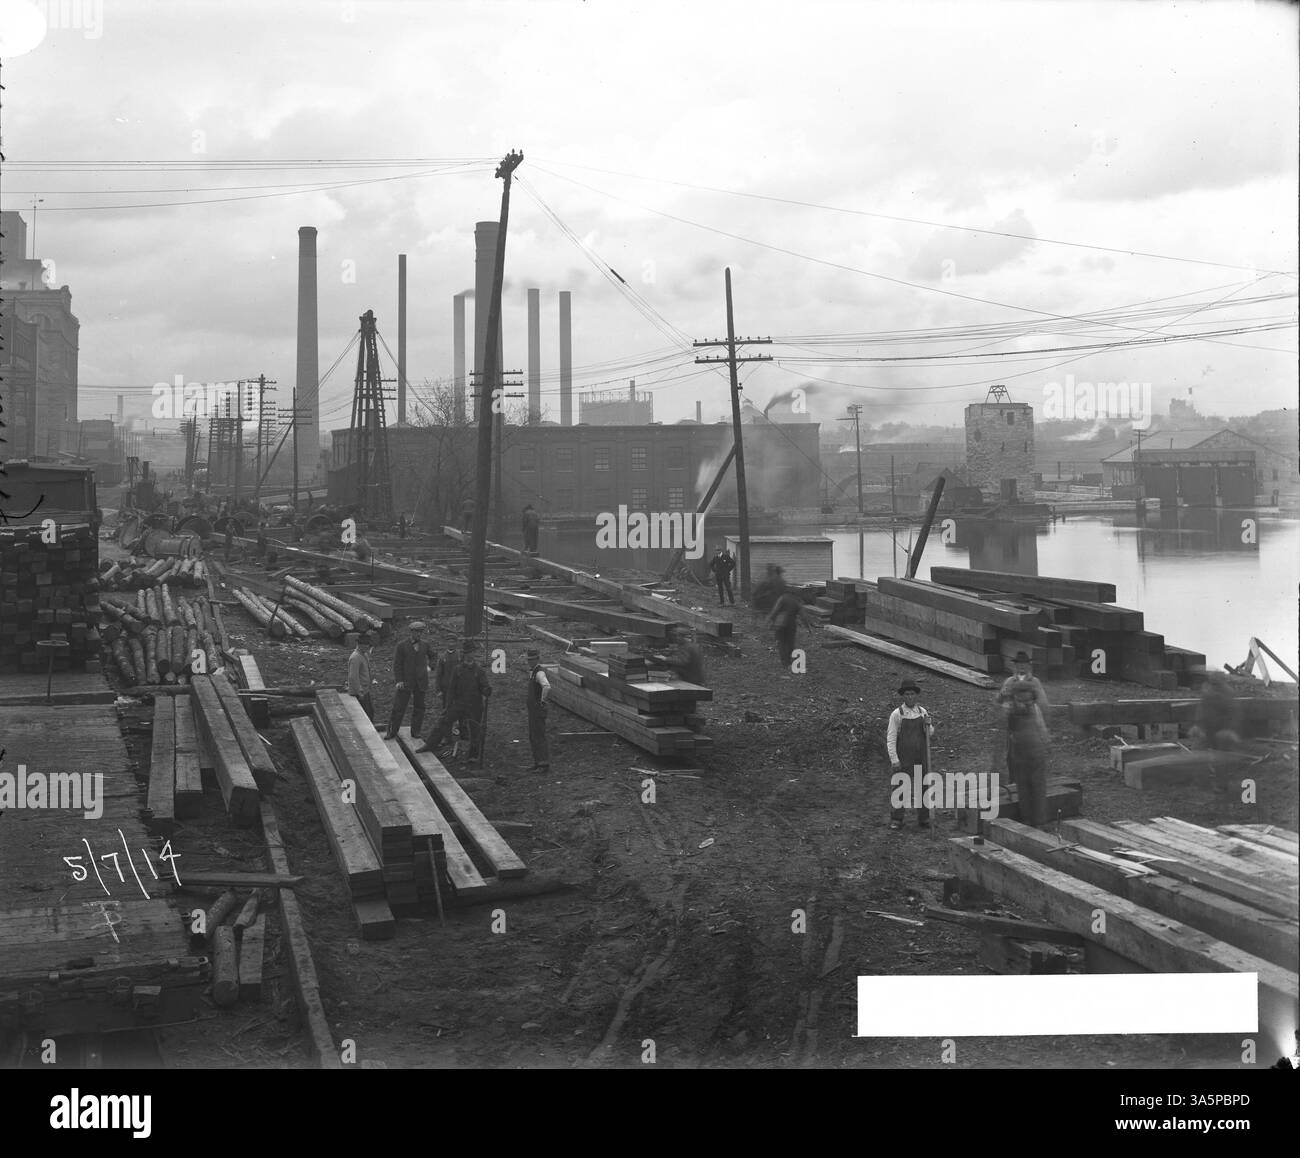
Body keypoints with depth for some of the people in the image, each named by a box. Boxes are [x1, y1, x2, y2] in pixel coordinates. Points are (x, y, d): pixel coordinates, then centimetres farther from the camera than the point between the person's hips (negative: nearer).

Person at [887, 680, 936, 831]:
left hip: (921, 756, 4)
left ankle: (923, 819, 17)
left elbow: (930, 734, 12)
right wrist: (894, 760, -14)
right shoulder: (897, 714, -7)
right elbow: (891, 739, -8)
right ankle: (896, 820, 6)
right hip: (903, 759, -4)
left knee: (923, 787, 8)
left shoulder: (922, 712, 6)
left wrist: (928, 725, -10)